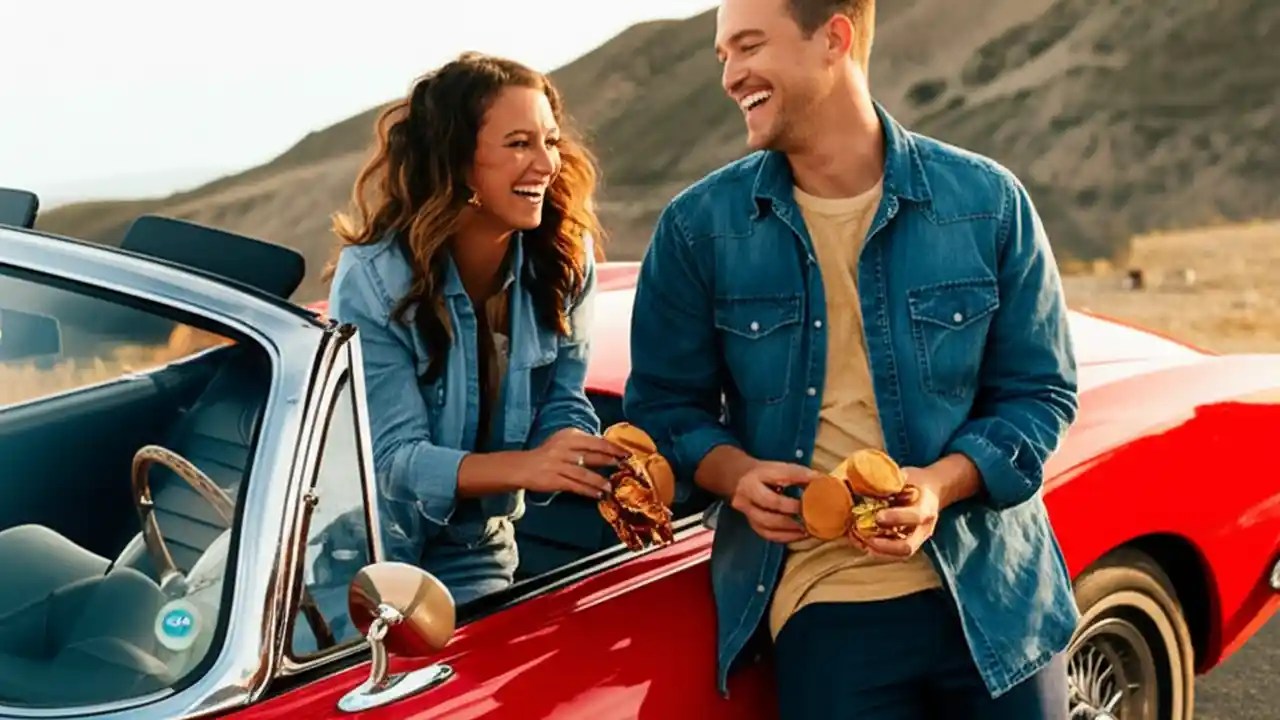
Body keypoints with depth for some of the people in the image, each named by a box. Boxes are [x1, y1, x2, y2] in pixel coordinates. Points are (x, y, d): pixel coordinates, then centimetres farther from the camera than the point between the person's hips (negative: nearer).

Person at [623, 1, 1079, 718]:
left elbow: (1040, 391, 1)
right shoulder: (698, 227, -1)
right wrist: (735, 473, -14)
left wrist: (940, 485, -16)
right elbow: (666, 403, 6)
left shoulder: (988, 201, -3)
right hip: (822, 604, -1)